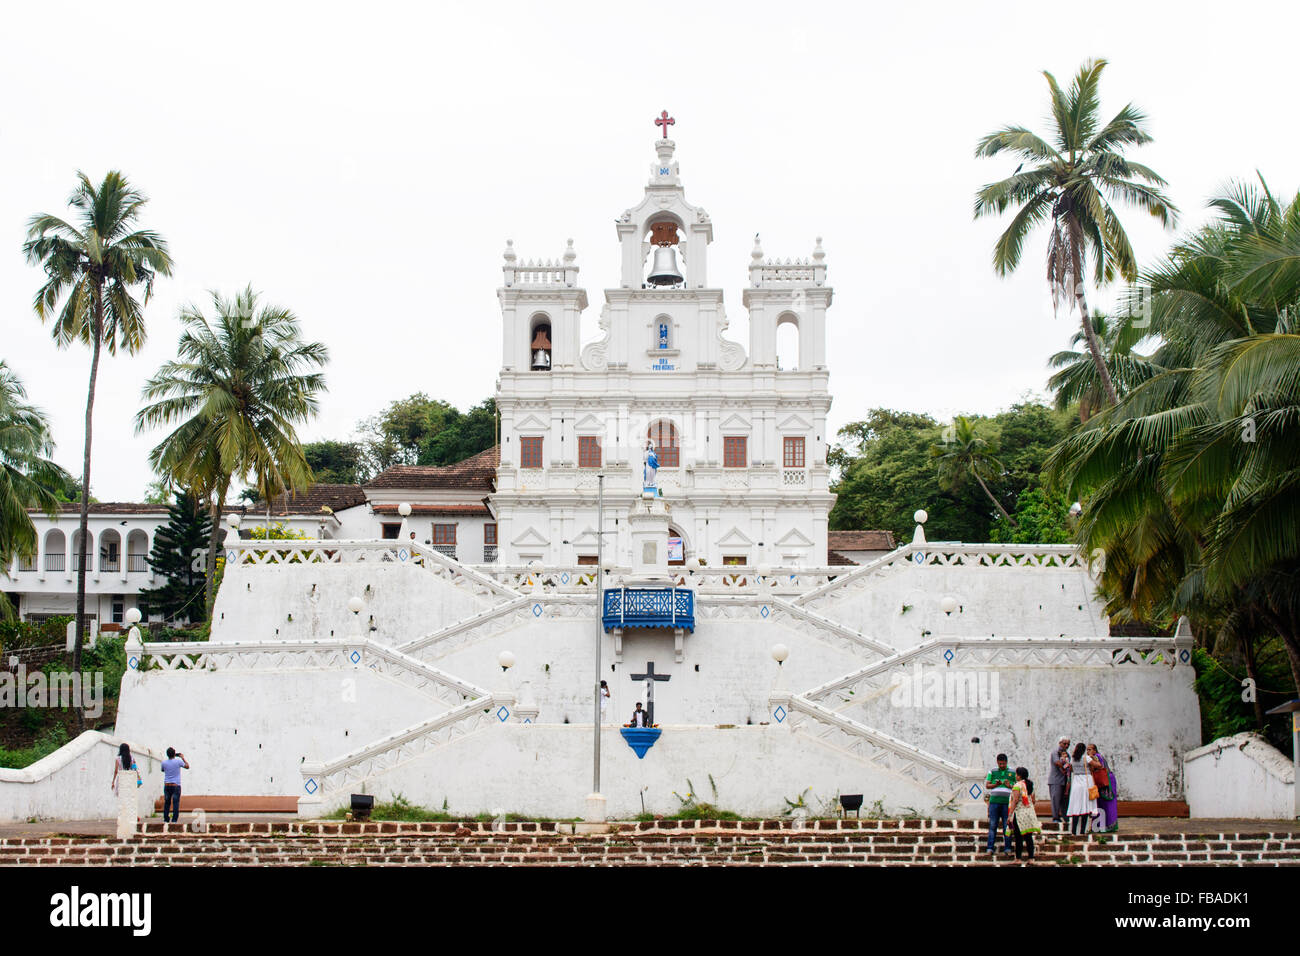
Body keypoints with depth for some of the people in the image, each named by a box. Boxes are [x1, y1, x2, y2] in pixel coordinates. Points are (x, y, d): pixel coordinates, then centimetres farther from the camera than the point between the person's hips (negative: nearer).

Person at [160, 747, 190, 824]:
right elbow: (187, 766, 6)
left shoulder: (164, 762, -2)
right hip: (176, 785, -3)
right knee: (176, 803, -1)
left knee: (166, 803, 12)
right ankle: (174, 820, -6)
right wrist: (183, 758, 16)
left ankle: (166, 819, 15)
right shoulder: (178, 761, -9)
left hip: (167, 785, 3)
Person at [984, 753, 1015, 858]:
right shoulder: (992, 772, 12)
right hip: (994, 801, 0)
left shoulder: (1012, 773, 11)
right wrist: (995, 785, -11)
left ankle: (1007, 848, 4)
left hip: (1007, 802, 0)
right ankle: (991, 847, -2)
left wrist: (1009, 786, -11)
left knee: (1007, 825, -1)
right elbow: (987, 785, 8)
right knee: (993, 825, -3)